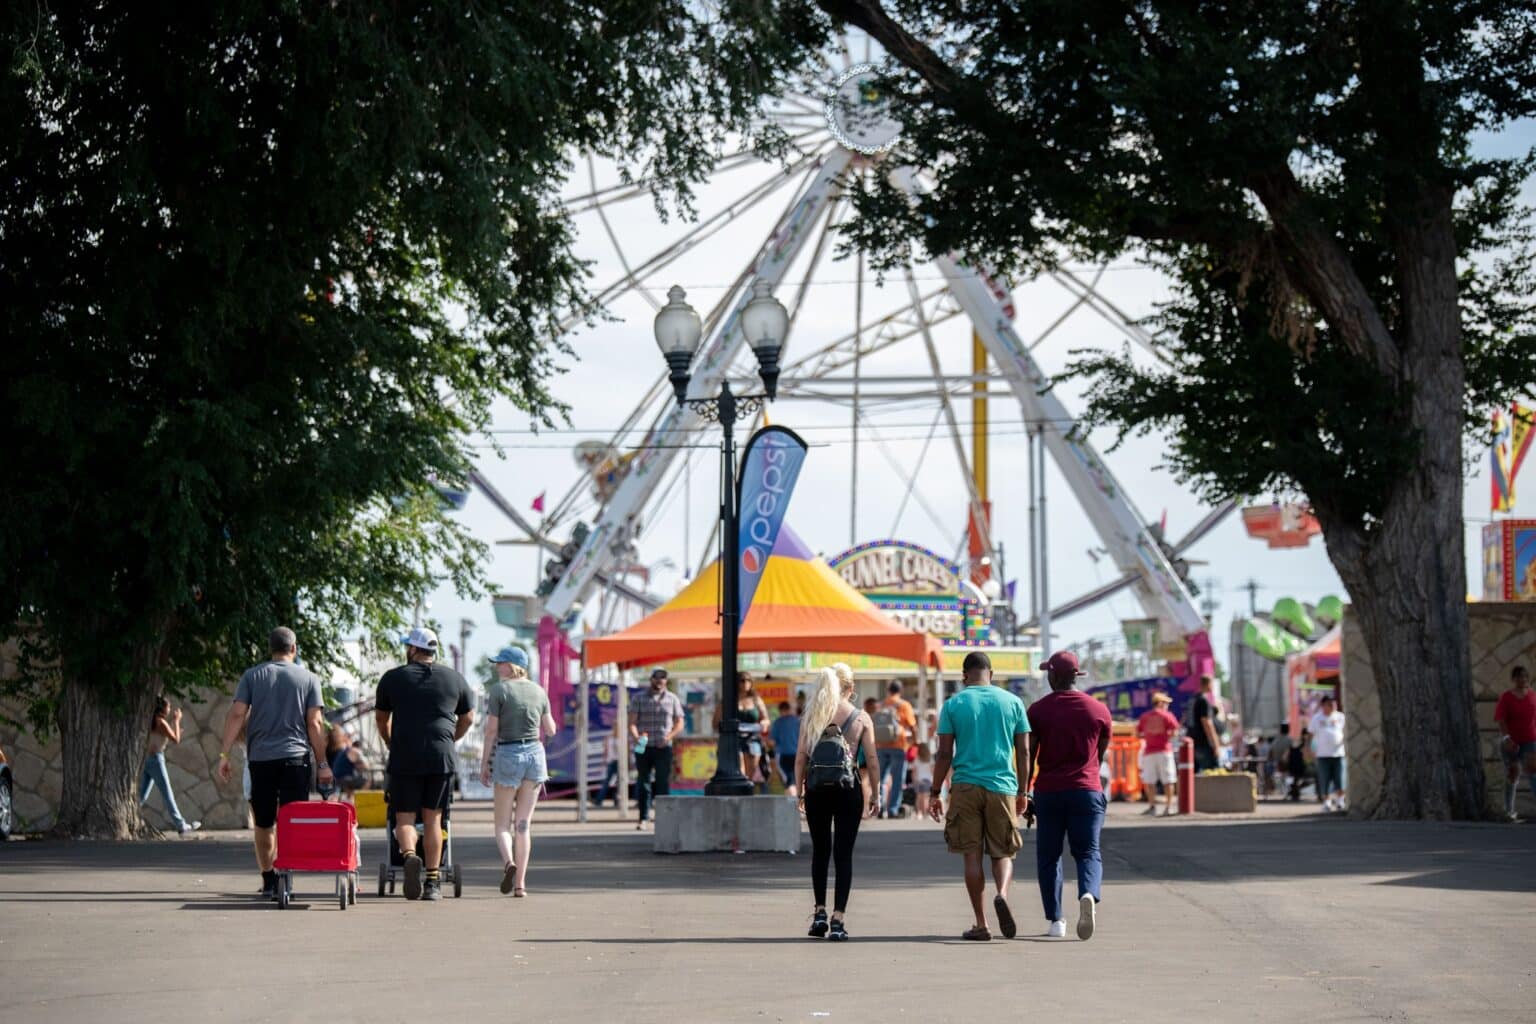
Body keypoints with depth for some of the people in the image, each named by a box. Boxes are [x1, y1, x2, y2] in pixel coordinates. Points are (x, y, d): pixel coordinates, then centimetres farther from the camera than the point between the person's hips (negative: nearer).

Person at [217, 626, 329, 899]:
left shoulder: (252, 676, 7)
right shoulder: (308, 679, 5)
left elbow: (237, 715, -1)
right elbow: (314, 723, 0)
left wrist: (224, 754, 0)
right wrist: (323, 764, 4)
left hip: (260, 758, 1)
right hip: (296, 757, -1)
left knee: (263, 824, 11)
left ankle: (268, 880, 15)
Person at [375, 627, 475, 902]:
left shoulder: (393, 678, 5)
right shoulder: (454, 679, 9)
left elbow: (381, 718, 16)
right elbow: (468, 718, 17)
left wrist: (390, 744, 33)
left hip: (404, 758, -1)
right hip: (442, 758, 2)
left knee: (404, 818, 5)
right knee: (432, 818, 8)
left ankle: (409, 855, -25)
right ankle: (432, 883, 5)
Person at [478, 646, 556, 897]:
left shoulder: (499, 690, -7)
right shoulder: (539, 691, 6)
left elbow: (491, 730, -8)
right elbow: (550, 730, 12)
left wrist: (484, 764, -2)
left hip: (508, 755, -4)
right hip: (535, 753, 4)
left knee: (502, 823, 7)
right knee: (524, 824, 8)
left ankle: (509, 862, -21)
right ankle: (520, 883, 3)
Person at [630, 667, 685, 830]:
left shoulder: (672, 699, 8)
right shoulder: (640, 699, 6)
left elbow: (680, 722, 8)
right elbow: (632, 721, -1)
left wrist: (670, 736, -10)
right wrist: (636, 737, -20)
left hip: (663, 748, 0)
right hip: (643, 748, 0)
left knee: (663, 783, -5)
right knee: (643, 783, 3)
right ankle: (643, 818, 10)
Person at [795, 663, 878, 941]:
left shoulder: (810, 715, 4)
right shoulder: (861, 717, 1)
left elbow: (801, 756, 1)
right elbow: (871, 758, -1)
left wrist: (799, 792, 6)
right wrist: (874, 794, 5)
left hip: (817, 789, 2)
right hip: (849, 788, -1)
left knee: (820, 850, 16)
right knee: (843, 853, 1)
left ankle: (819, 913, 15)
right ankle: (838, 918, -5)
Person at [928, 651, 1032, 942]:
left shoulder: (953, 705, 2)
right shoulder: (1012, 702, 6)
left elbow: (944, 754, -1)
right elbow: (1024, 751, 6)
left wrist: (935, 793, 6)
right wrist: (1023, 792, 15)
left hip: (965, 786, -1)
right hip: (1002, 787, 1)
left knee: (972, 855, 4)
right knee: (1003, 853, 11)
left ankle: (981, 925, 3)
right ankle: (1002, 894, -19)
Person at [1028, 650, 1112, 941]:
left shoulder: (1038, 710, -1)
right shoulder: (1098, 709, 5)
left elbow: (1029, 756, -2)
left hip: (1048, 791, -1)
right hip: (1087, 790, 1)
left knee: (1048, 857, 10)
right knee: (1088, 853, 0)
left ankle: (1055, 920, 8)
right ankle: (1089, 895, -29)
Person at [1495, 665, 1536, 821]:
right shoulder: (1505, 698, -7)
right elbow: (1500, 720, -14)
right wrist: (1506, 738, -27)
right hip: (1511, 742, -2)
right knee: (1512, 774, 5)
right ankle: (1509, 810, 17)